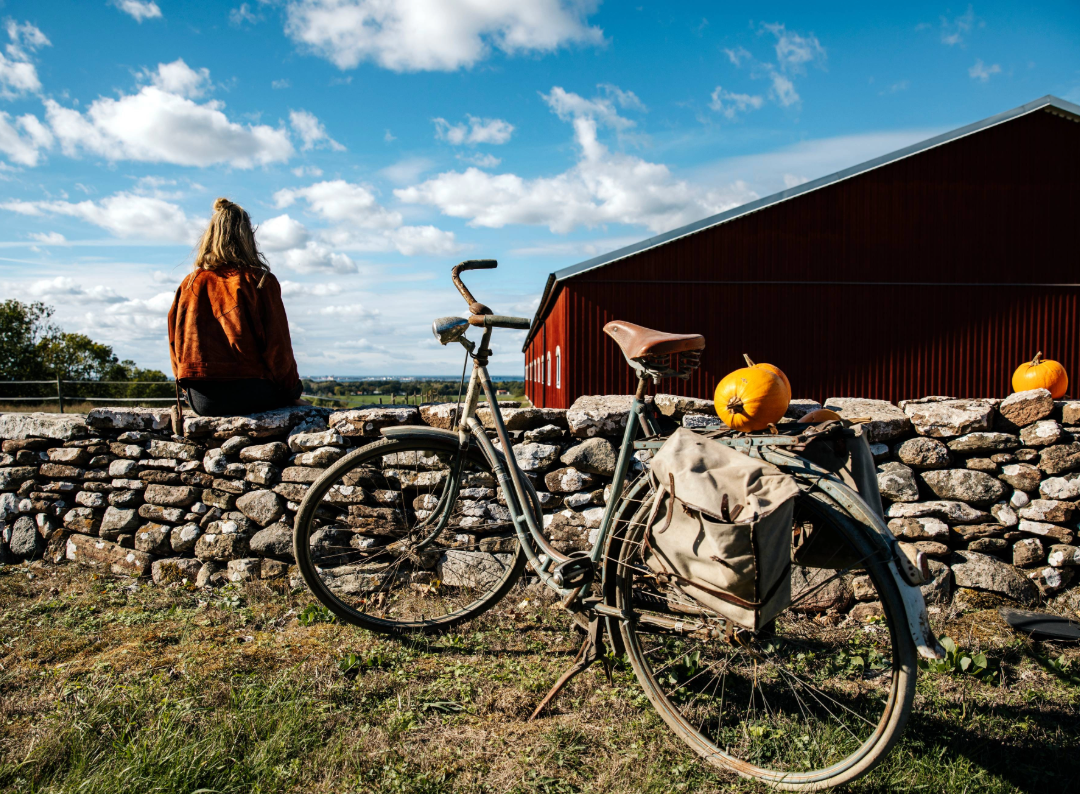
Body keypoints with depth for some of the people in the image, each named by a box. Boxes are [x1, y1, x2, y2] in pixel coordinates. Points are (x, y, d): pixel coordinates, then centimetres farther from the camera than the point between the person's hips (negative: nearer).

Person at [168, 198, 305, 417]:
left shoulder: (190, 284, 7)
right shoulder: (261, 282, -4)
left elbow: (176, 345, 11)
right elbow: (278, 346, -3)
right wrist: (292, 390, 8)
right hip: (249, 394, -4)